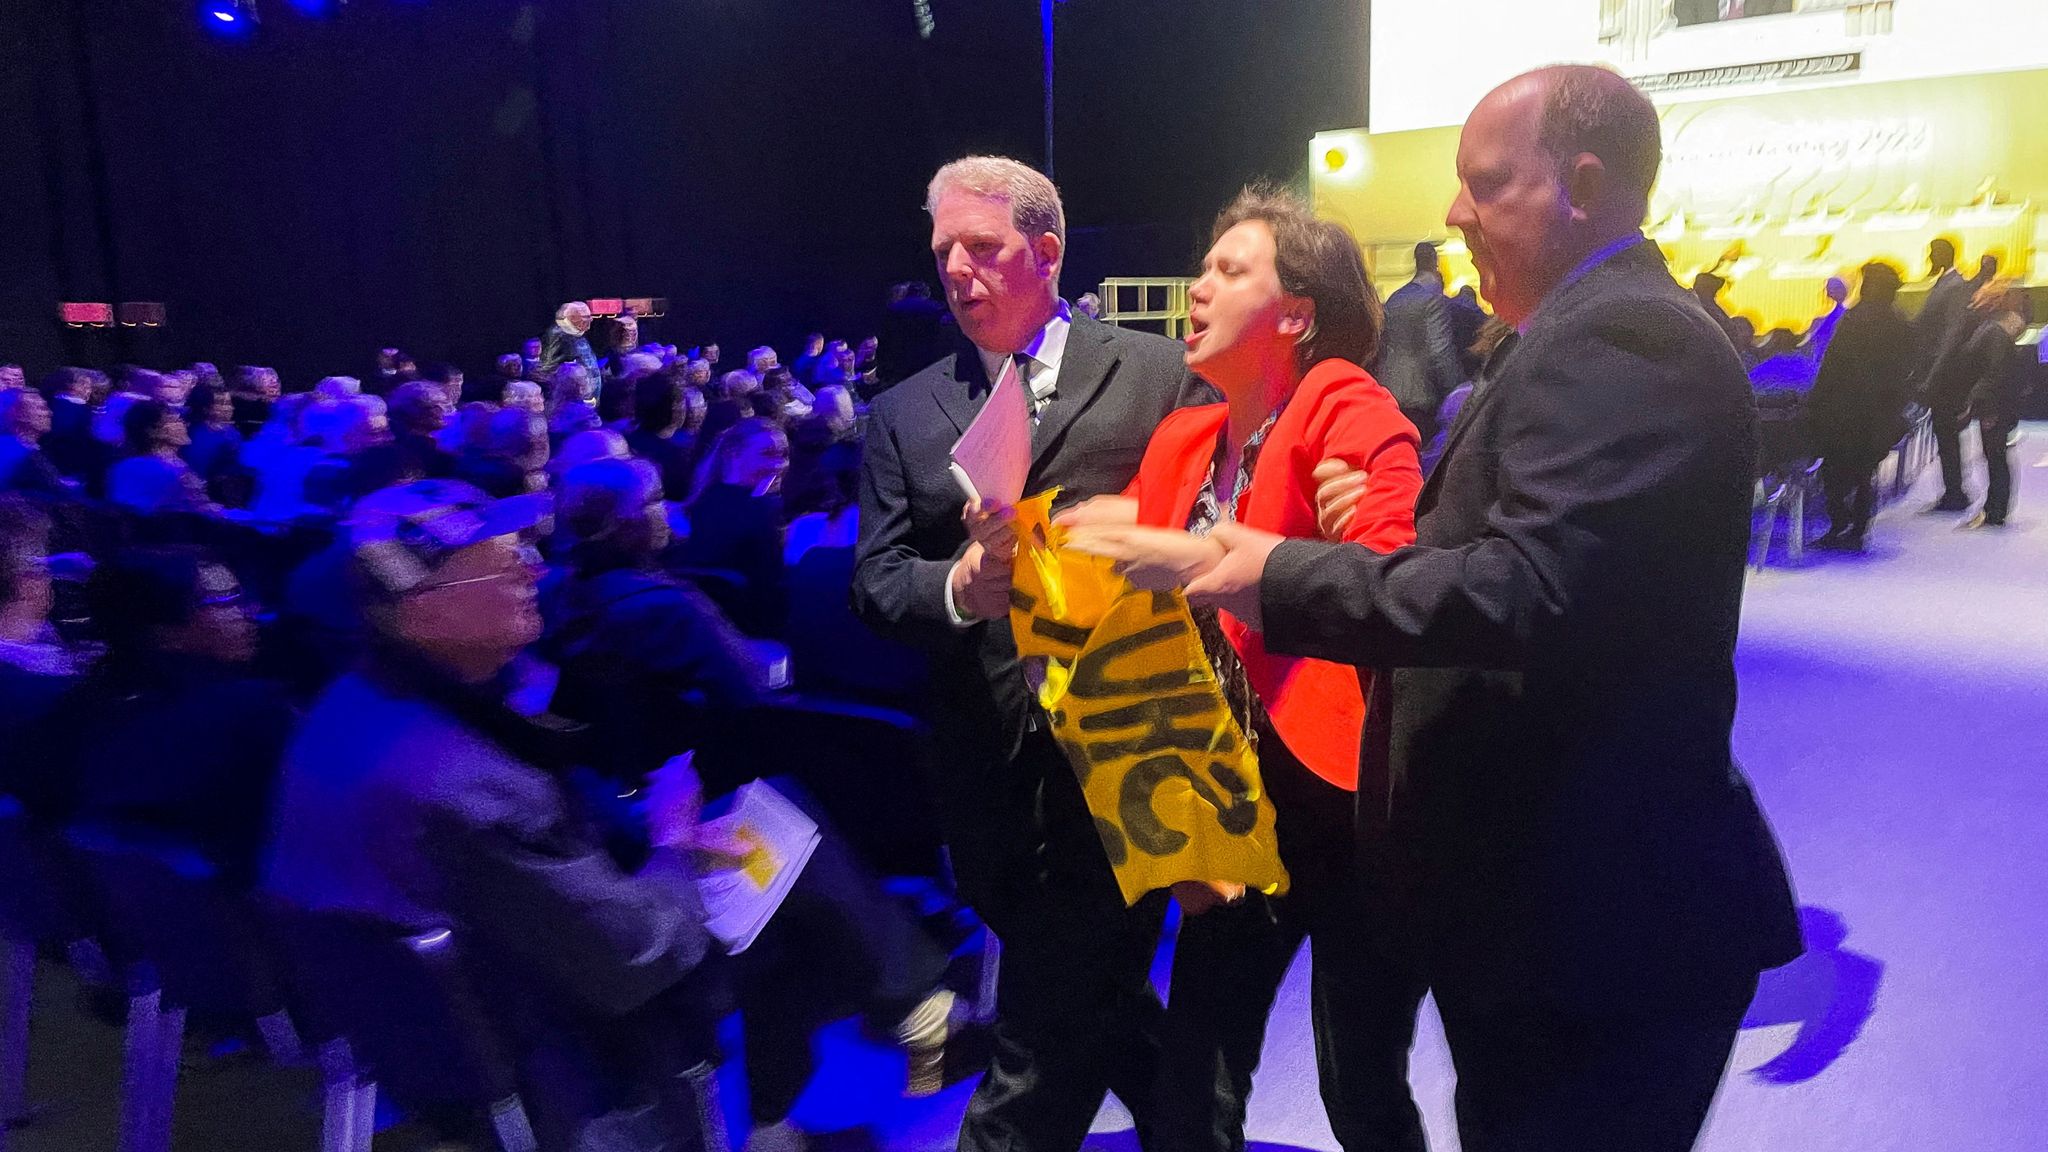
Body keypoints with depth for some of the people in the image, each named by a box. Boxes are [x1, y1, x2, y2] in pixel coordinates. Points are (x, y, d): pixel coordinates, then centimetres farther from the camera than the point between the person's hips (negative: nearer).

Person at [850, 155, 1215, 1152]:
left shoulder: (1159, 375, 2)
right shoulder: (906, 415, 11)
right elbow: (875, 582, 4)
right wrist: (958, 585, -17)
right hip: (990, 778, 4)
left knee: (1042, 1048, -1)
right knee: (1094, 1003, 21)